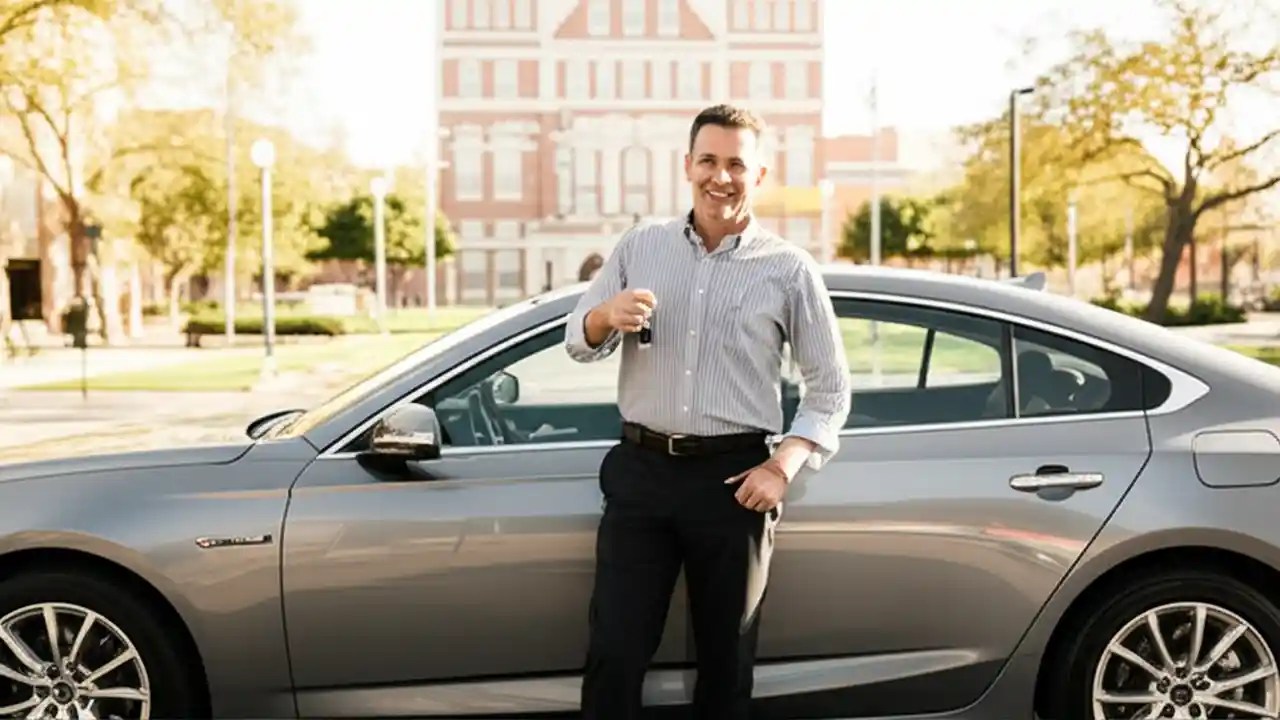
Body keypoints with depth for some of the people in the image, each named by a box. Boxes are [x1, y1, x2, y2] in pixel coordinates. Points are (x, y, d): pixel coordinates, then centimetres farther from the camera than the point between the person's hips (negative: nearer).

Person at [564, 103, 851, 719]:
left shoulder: (789, 270, 1)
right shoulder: (640, 246, 7)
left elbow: (830, 387, 4)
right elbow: (578, 341, 8)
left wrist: (782, 466, -9)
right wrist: (608, 316, -16)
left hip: (732, 479, -1)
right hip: (640, 470, 1)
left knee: (726, 662, 11)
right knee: (613, 652, 1)